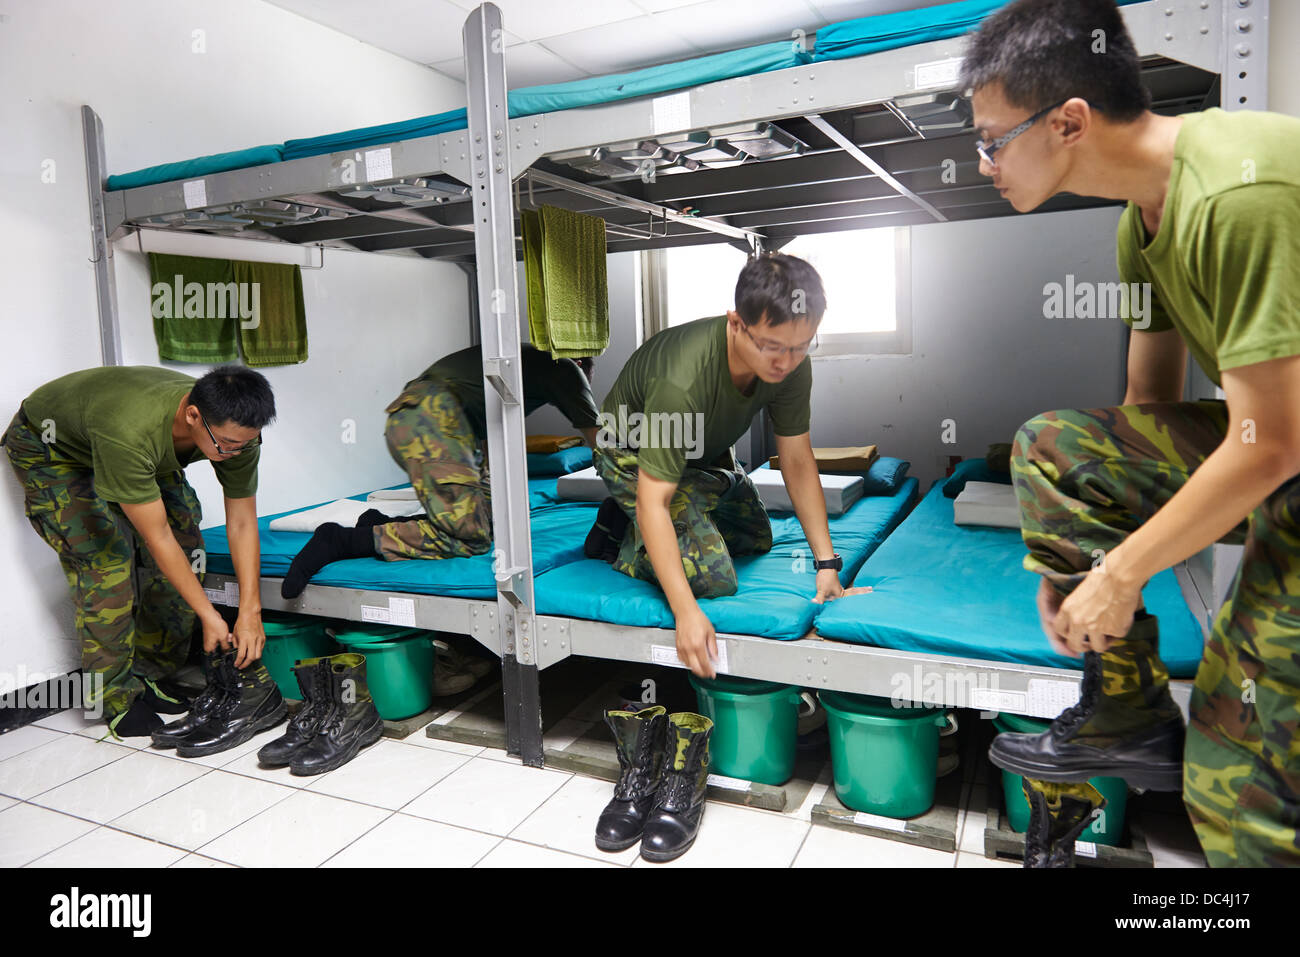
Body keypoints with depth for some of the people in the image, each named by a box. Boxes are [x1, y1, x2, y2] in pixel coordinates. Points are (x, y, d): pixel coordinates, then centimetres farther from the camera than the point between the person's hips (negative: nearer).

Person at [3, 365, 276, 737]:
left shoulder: (235, 429, -29)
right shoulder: (129, 432, -45)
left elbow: (242, 522, -19)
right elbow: (157, 538, -36)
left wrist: (250, 612, -21)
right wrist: (208, 615, -29)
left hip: (141, 451, 6)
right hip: (49, 448, -5)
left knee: (185, 546, -6)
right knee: (107, 561, -18)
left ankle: (150, 678, 8)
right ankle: (119, 699, -3)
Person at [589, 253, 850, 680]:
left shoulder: (791, 365, -22)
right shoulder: (683, 381, -42)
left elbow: (797, 460, -13)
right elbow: (653, 502, -40)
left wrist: (827, 563, -17)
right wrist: (686, 612, -47)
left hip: (704, 454, 7)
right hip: (633, 456, -7)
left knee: (758, 539, 23)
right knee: (713, 576, -23)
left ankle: (629, 523, 26)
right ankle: (629, 540, 5)